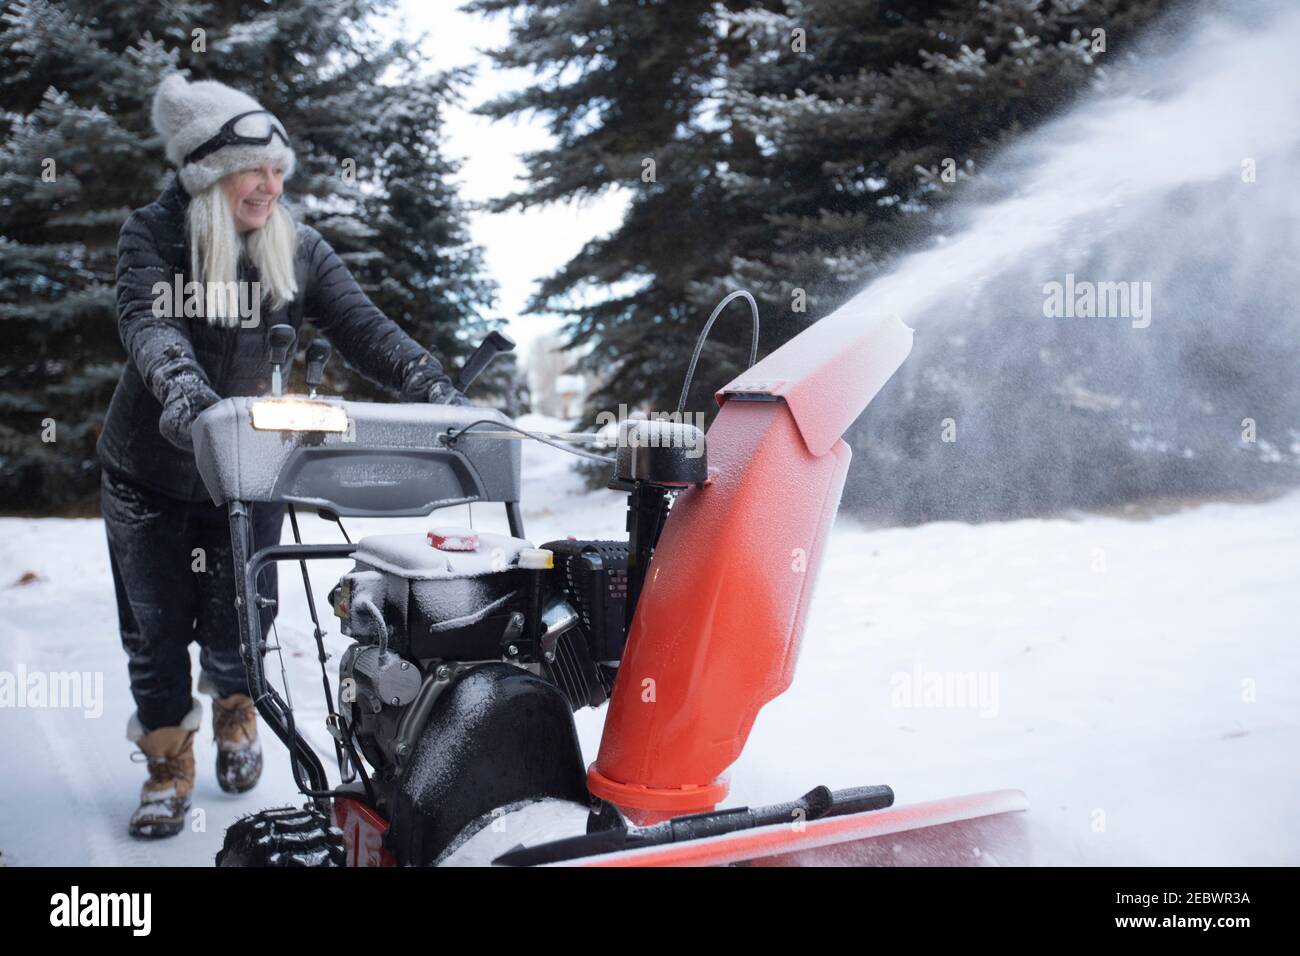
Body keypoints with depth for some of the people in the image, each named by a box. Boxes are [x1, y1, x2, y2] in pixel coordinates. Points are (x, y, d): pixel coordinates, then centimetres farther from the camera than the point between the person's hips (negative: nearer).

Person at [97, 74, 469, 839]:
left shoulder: (298, 249, -2)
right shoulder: (152, 235, -8)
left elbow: (364, 327, -12)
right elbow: (147, 318, -25)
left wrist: (433, 388, -29)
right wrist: (179, 382, -47)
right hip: (149, 474, -1)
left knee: (235, 631, 4)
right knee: (155, 631, 6)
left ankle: (235, 709, 38)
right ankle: (169, 767, 27)